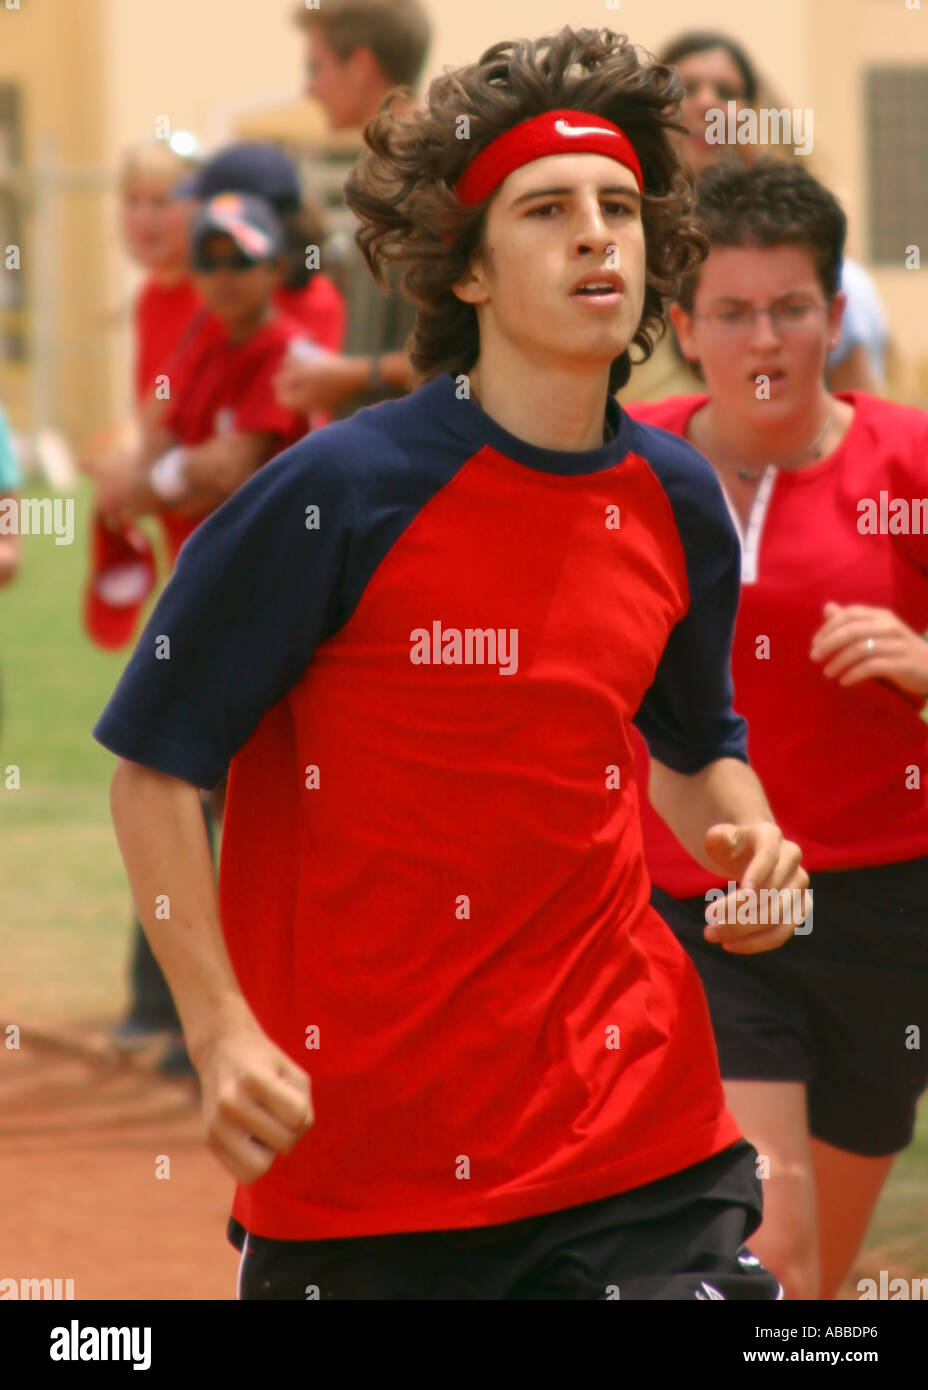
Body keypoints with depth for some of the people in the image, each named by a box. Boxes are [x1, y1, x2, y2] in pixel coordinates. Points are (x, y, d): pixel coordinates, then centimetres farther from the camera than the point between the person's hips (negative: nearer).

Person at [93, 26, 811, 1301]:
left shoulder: (677, 504, 5)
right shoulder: (339, 492, -11)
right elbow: (154, 774, -6)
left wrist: (745, 840, 1)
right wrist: (221, 1033, -13)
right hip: (352, 1154, -4)